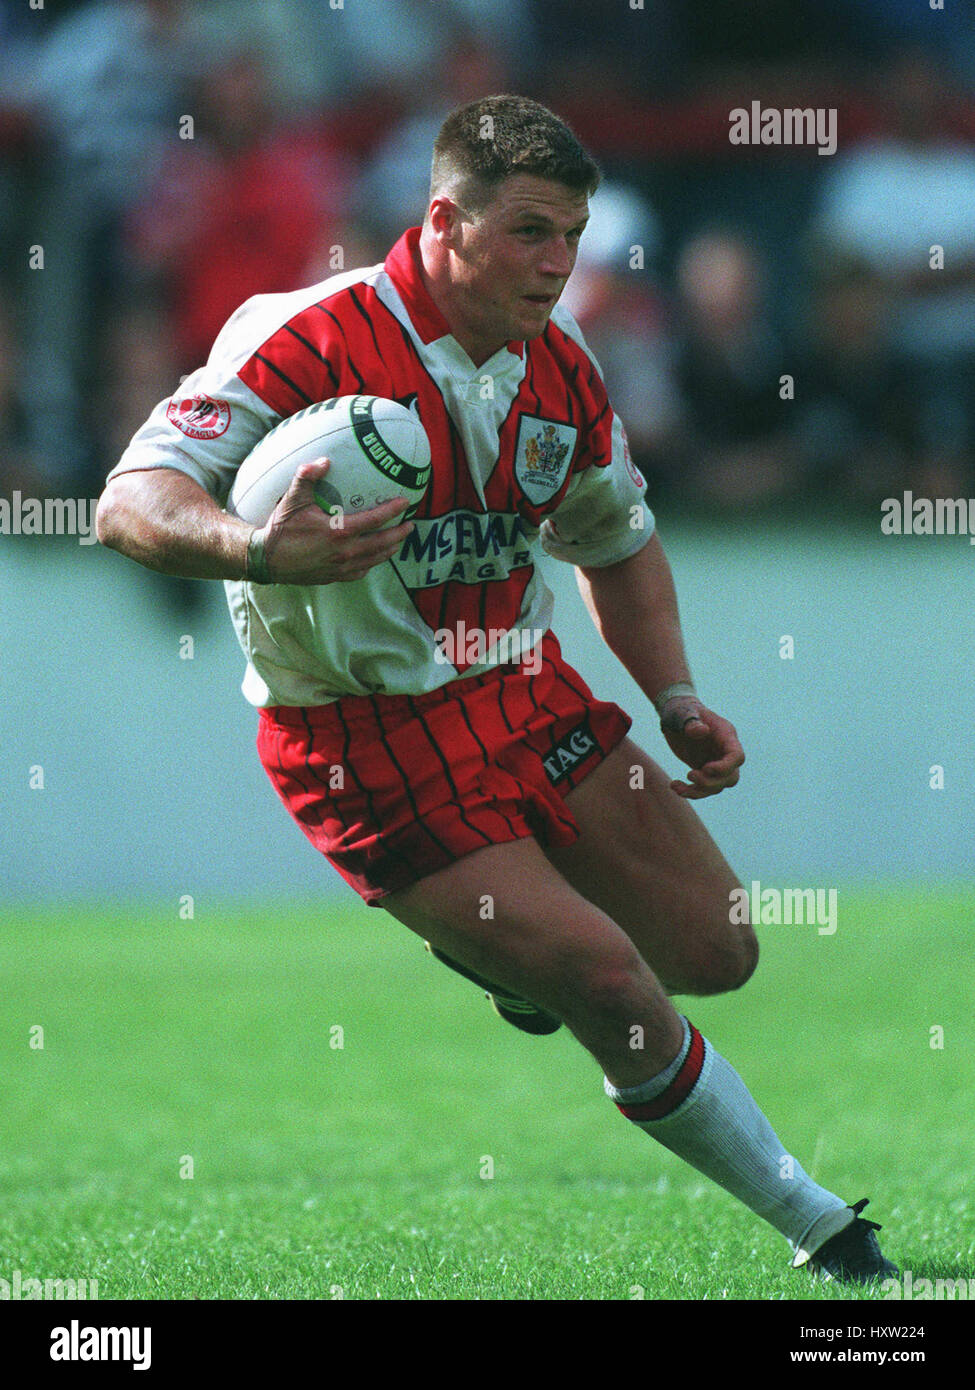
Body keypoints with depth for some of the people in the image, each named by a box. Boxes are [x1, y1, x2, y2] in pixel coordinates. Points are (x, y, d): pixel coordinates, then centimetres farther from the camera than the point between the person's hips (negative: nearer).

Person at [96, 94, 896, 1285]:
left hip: (524, 695, 7)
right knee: (611, 985, -14)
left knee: (713, 949, 3)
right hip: (369, 745, -7)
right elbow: (133, 503, -27)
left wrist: (676, 701, 7)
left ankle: (491, 942, 32)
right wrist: (259, 550, -47)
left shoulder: (558, 369, 2)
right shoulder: (309, 343, -21)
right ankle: (812, 1224, 4)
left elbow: (617, 539, 20)